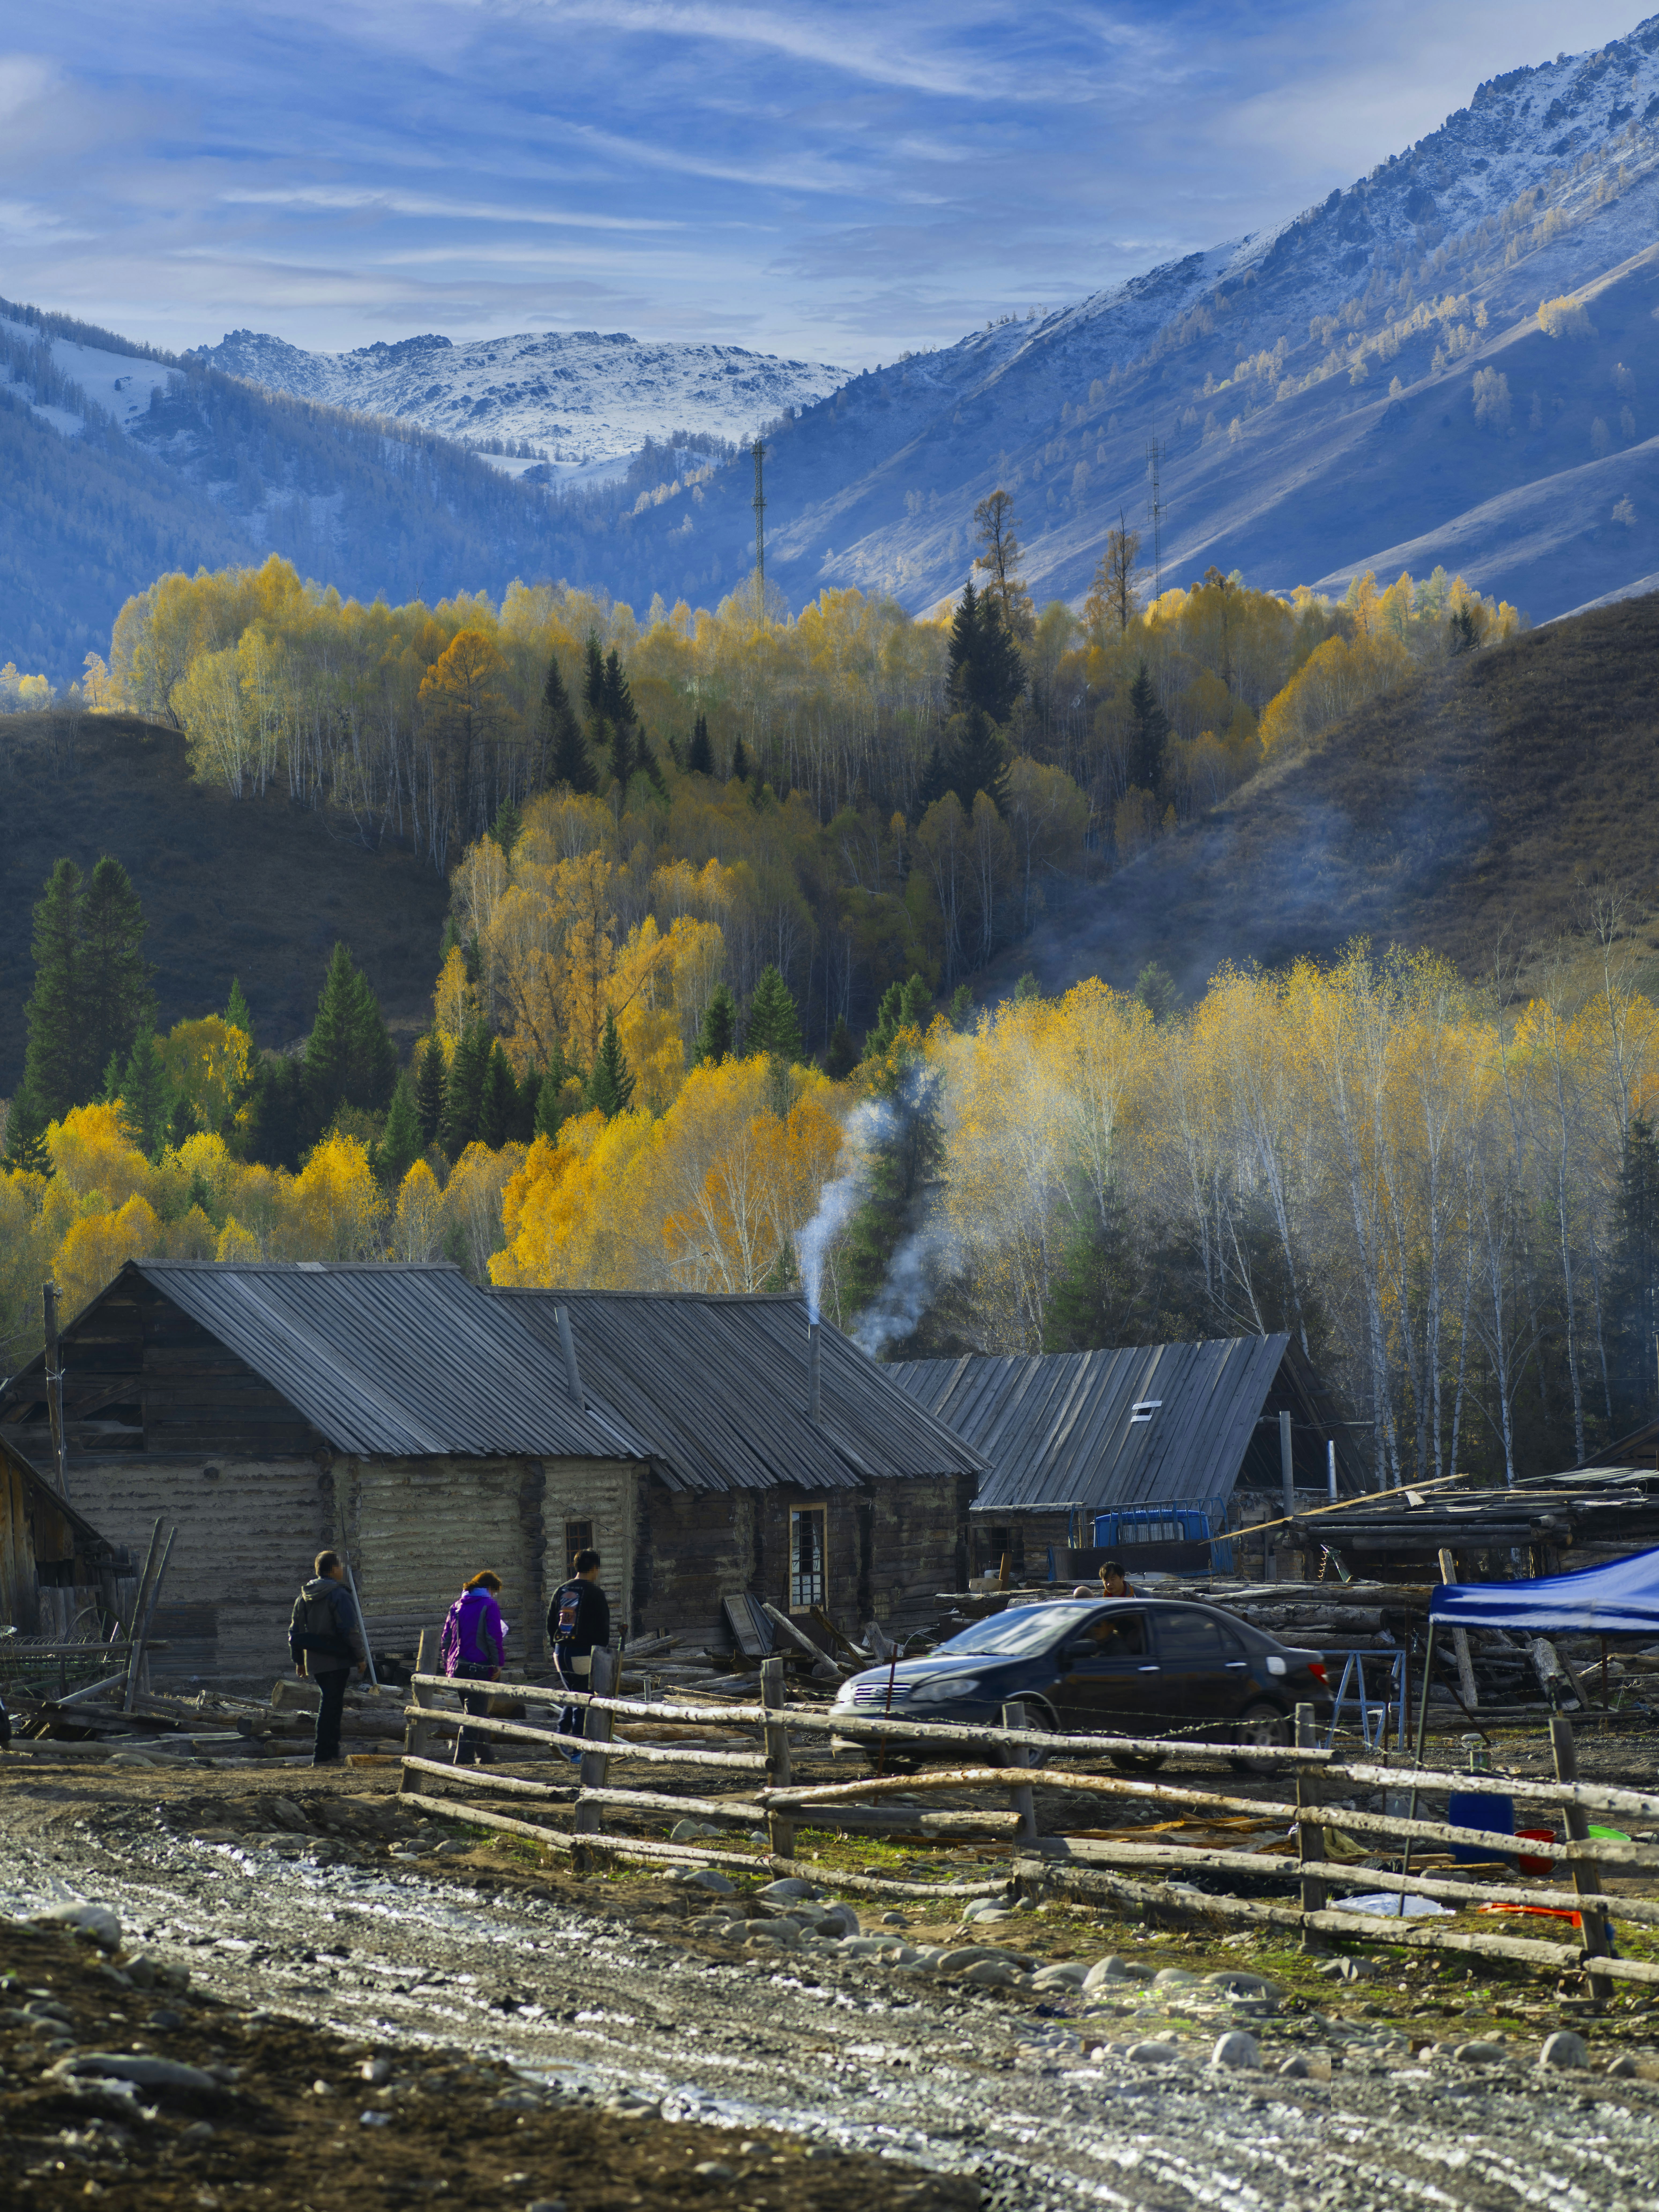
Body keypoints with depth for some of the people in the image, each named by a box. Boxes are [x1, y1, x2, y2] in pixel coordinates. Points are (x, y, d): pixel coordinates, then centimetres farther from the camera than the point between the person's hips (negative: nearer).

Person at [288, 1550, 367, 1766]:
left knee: (330, 1704, 20)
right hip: (336, 1661, -7)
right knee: (332, 1705, -6)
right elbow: (349, 1630, -17)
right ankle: (323, 1755, -9)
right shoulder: (339, 1596, -12)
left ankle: (330, 1751, 21)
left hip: (314, 1662, 7)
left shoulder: (304, 1597, 12)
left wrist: (299, 1660, 23)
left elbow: (294, 1631, 16)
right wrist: (361, 1657, -8)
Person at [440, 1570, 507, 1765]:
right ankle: (463, 1758, -14)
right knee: (474, 1714, -5)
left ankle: (484, 1754, 26)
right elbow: (495, 1639, -12)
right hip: (480, 1668, -6)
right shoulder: (489, 1606, -5)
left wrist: (448, 1665, 18)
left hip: (457, 1667, 6)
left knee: (475, 1712, 18)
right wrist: (499, 1664, -7)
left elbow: (446, 1639, 15)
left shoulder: (457, 1606, 14)